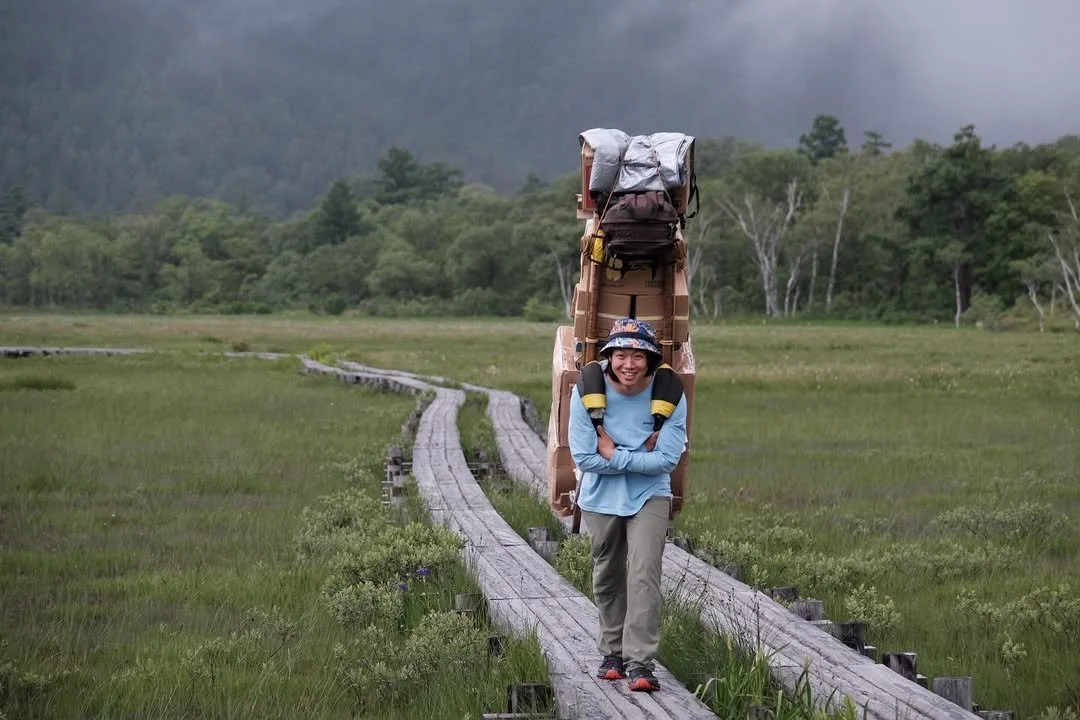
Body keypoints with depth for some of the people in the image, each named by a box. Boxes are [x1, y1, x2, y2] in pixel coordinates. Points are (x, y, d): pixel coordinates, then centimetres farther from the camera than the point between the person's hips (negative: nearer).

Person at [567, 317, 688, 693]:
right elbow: (584, 457, -17)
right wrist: (639, 455, -19)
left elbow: (668, 459, -19)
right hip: (601, 497, 2)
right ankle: (612, 652, 31)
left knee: (644, 575, -16)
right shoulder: (587, 392, -14)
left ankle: (641, 662, -16)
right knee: (607, 579, 14)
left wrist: (614, 455, -21)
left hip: (649, 497, -2)